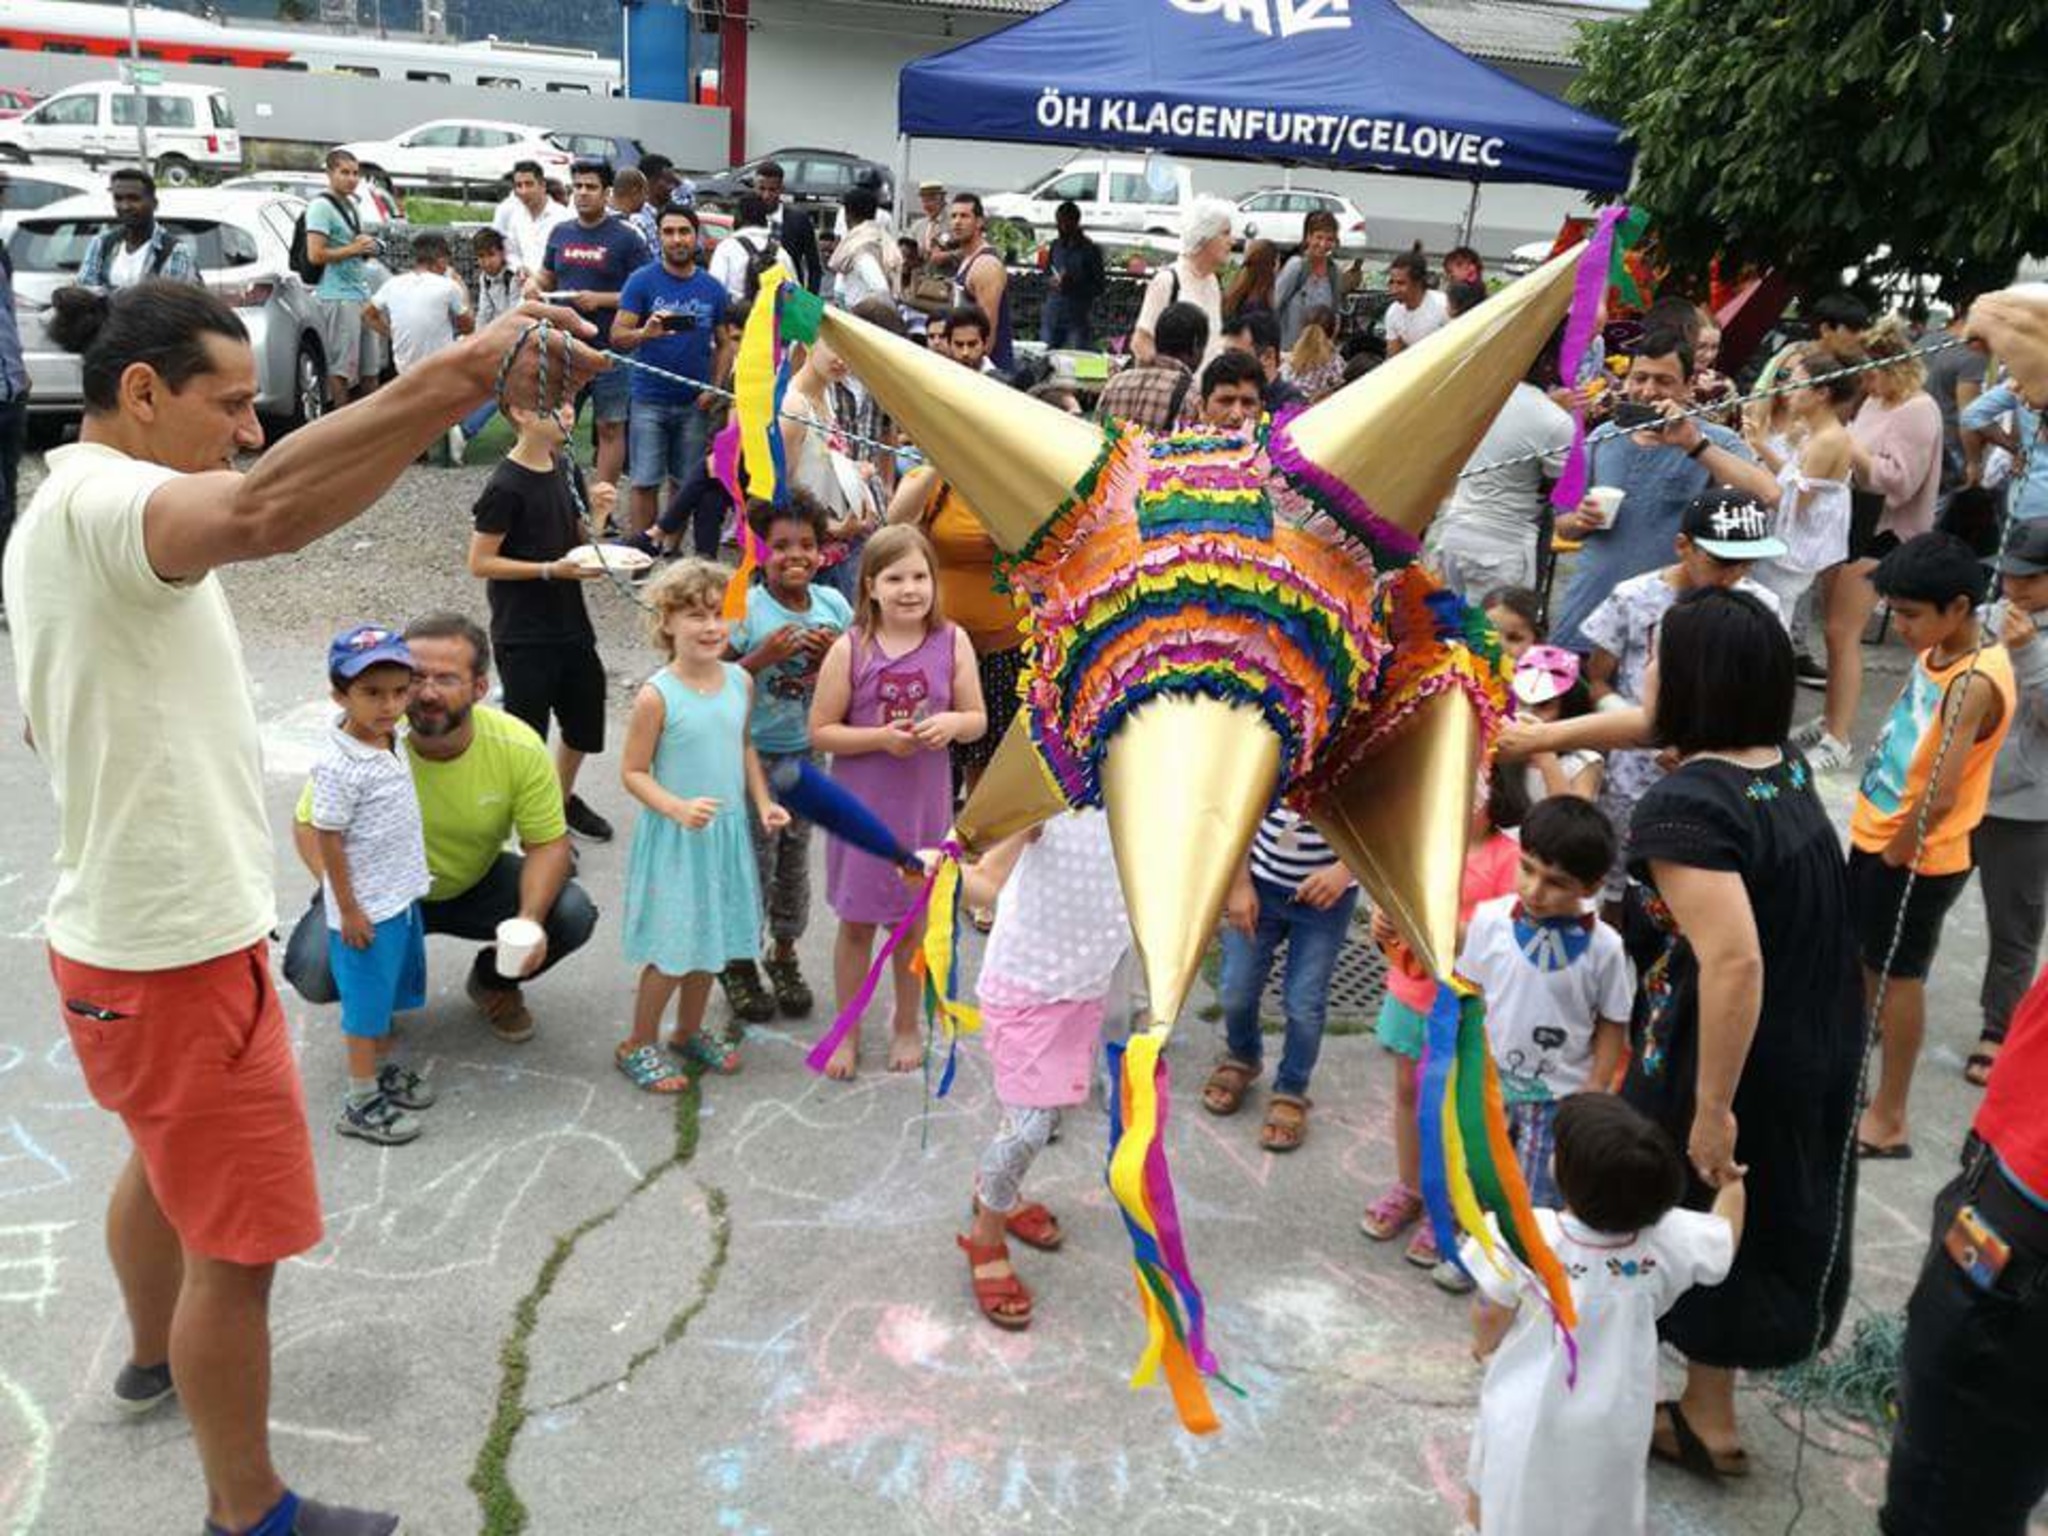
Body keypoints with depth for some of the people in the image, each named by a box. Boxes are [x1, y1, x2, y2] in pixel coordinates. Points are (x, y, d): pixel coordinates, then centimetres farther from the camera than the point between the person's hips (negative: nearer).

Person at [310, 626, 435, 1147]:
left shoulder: (390, 741, 0)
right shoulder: (339, 766, -24)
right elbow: (329, 840, -19)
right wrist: (348, 909, -15)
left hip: (401, 895, 8)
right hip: (366, 907, -8)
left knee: (390, 987, 22)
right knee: (366, 1001, 5)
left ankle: (385, 1066, 40)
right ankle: (361, 1103, 18)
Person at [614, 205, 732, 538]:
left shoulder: (712, 288, 5)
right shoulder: (642, 281, -3)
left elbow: (724, 343, 10)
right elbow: (617, 335, -9)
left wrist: (716, 388, -4)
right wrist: (645, 333, -30)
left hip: (694, 402, 3)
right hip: (649, 400, -2)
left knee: (687, 483, 8)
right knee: (645, 483, -1)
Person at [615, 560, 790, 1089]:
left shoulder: (740, 682, -1)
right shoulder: (657, 695, -18)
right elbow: (633, 772, -13)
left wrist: (763, 801, 2)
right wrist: (678, 808, -27)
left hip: (727, 832, 6)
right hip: (674, 838, -6)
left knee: (710, 940, 17)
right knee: (672, 949, 0)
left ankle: (688, 1032, 38)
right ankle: (638, 1045, 21)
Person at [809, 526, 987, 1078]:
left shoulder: (952, 642, -7)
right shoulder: (850, 649, -11)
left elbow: (977, 720, 0)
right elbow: (821, 731, -9)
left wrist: (950, 723, -21)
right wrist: (881, 738, -22)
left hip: (923, 805, 1)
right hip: (861, 805, -1)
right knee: (857, 922, 11)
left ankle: (906, 1024, 37)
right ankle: (847, 1030, 29)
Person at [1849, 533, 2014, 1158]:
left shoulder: (1976, 683, -26)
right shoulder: (1936, 649, 1)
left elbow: (1940, 796, -27)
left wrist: (1898, 851, -12)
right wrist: (1875, 838, 6)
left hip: (1913, 858, -8)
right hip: (1876, 835, 8)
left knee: (1896, 976, 4)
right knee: (1861, 958, 21)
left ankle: (1889, 1119, 19)